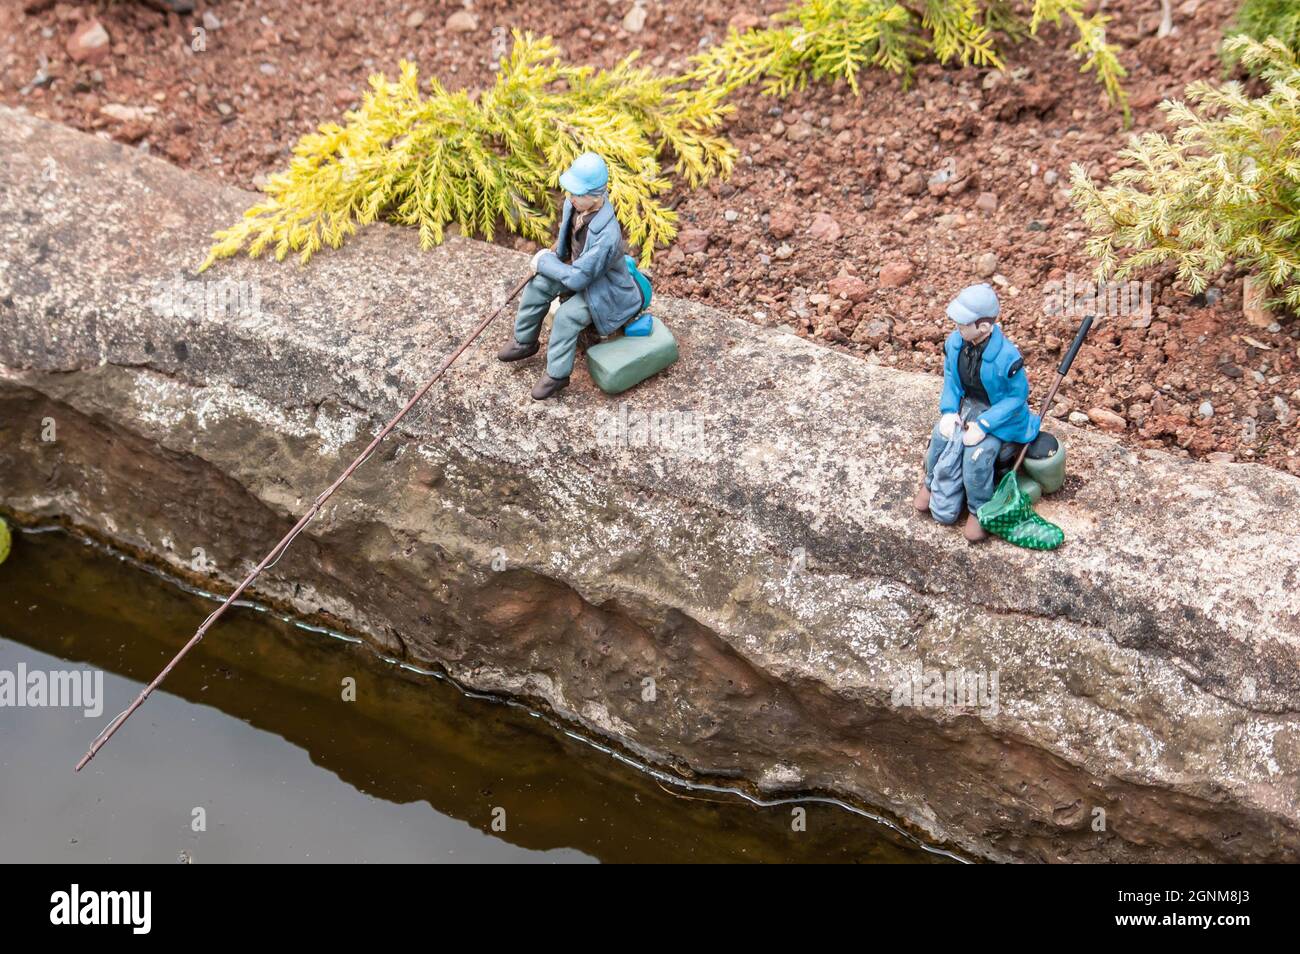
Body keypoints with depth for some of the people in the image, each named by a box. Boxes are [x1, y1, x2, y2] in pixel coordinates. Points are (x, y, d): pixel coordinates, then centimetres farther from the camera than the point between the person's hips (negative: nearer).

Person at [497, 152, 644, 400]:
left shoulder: (606, 236, -42)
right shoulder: (576, 201, -19)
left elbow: (578, 278, -33)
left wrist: (544, 262, -20)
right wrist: (556, 255, 8)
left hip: (604, 286, -8)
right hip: (579, 265, 8)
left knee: (567, 315, -26)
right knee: (538, 285, -3)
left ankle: (557, 374, -5)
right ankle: (525, 342, 18)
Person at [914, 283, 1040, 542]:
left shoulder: (1005, 356, -32)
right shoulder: (956, 341, -14)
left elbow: (1018, 395, -19)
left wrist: (984, 425, -24)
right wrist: (949, 410, -10)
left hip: (996, 411, -5)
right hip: (964, 403, 5)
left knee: (977, 457, -26)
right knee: (940, 439, -17)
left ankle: (979, 511, 0)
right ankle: (932, 483, 16)